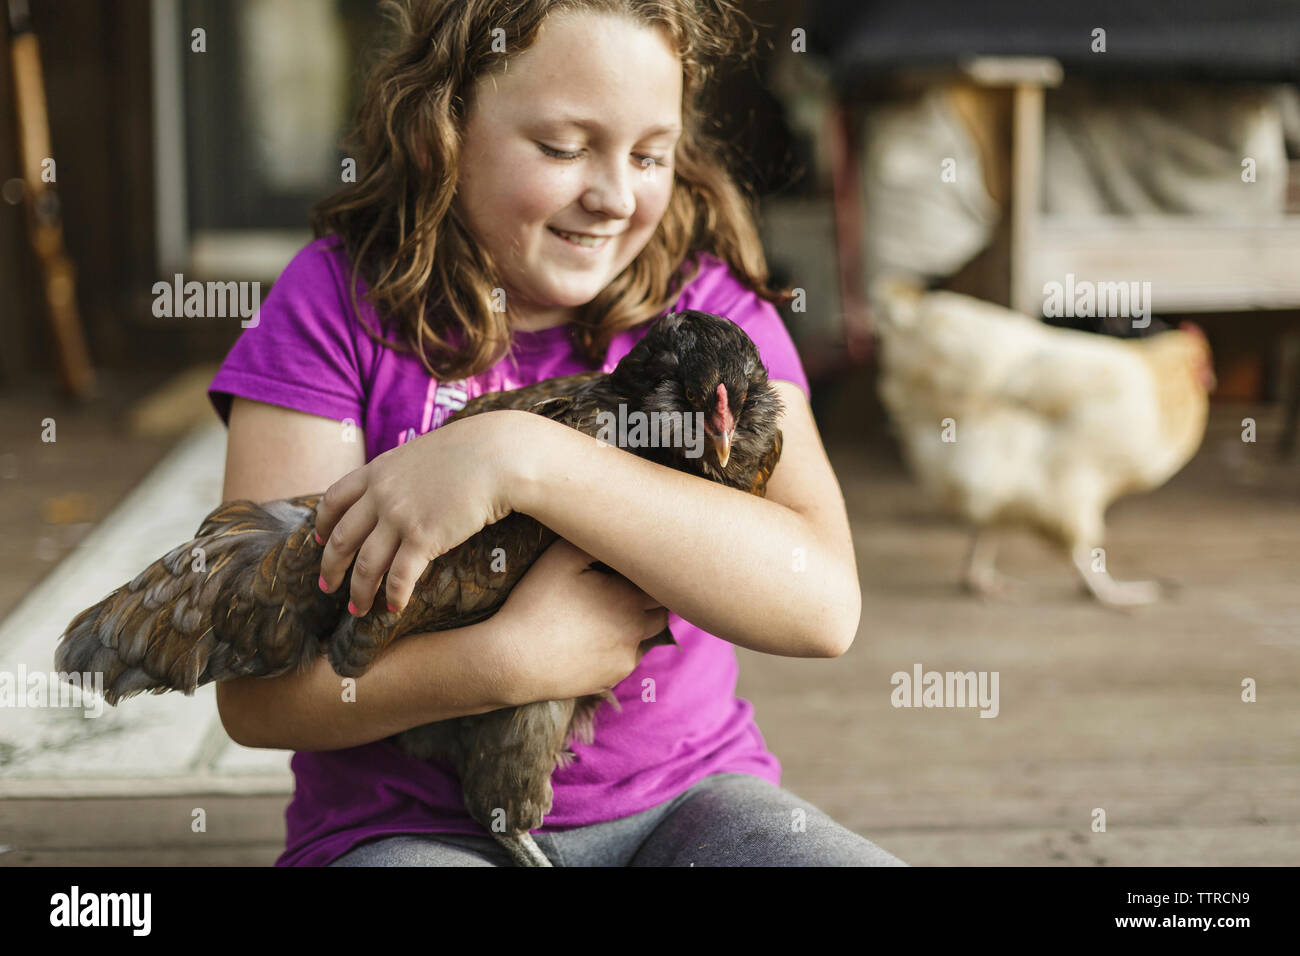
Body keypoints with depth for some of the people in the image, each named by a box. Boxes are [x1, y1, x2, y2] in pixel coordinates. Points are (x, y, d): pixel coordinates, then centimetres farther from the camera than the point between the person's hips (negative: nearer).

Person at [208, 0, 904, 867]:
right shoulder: (337, 302, -3)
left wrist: (524, 460, -24)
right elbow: (255, 692, -8)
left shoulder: (706, 299, 1)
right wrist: (514, 661, -20)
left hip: (685, 798, 3)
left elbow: (823, 601, -17)